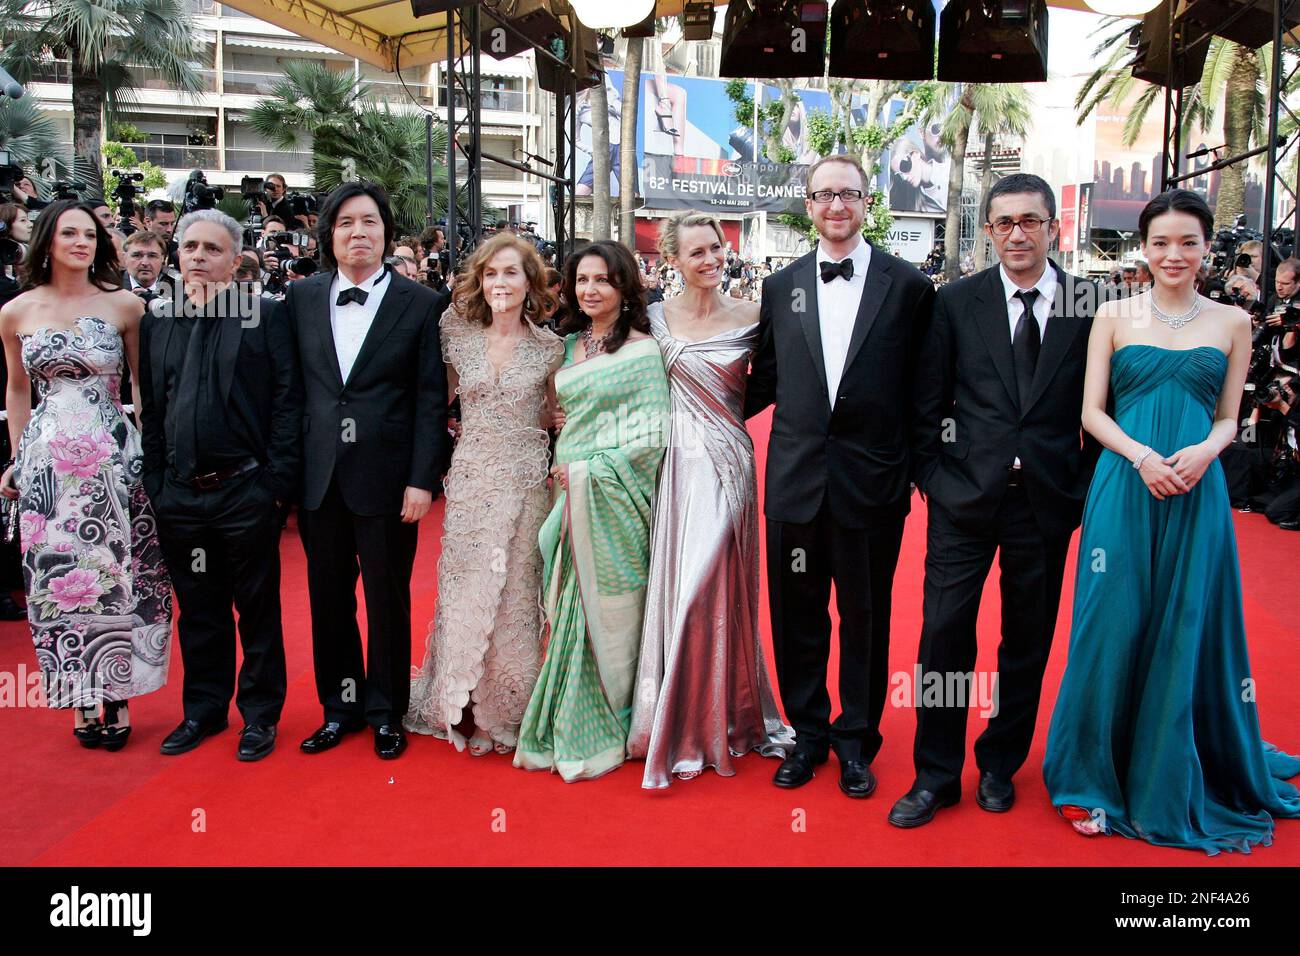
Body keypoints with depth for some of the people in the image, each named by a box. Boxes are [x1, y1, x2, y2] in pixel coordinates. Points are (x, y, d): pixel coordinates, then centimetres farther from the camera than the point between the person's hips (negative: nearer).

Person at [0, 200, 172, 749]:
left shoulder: (125, 305, -1)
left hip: (113, 457, -2)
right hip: (48, 460, 2)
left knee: (116, 574, 3)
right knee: (57, 576, 5)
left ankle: (115, 696, 15)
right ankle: (81, 699, 17)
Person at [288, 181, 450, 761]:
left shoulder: (422, 304, -2)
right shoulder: (300, 299, 7)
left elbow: (432, 399, -5)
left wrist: (422, 479, -10)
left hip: (387, 477, -3)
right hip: (319, 476, 3)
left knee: (388, 599, 8)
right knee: (328, 597, 13)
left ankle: (386, 712, 25)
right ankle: (340, 707, 29)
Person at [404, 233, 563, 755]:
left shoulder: (550, 347, 1)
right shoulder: (458, 334, 3)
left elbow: (557, 414, 9)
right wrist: (472, 432, 5)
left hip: (526, 480, -1)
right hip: (470, 478, 1)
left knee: (517, 591, 4)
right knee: (465, 590, 5)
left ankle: (508, 709, 20)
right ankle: (462, 704, 22)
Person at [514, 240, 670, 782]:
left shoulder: (641, 349, -7)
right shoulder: (569, 345, 13)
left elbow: (652, 434, -12)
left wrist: (588, 471, -14)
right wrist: (562, 468, 4)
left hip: (612, 497, -6)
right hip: (570, 492, 6)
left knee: (610, 610, 1)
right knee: (572, 609, 9)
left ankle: (607, 727, 16)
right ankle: (575, 723, 22)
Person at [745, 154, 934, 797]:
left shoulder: (909, 287, 0)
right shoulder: (780, 287, 7)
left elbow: (923, 388, 1)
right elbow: (765, 381, 12)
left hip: (872, 481, -2)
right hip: (796, 479, 2)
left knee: (865, 618, 10)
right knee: (796, 616, 11)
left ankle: (856, 739, 28)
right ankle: (808, 732, 29)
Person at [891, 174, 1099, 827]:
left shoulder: (1090, 306, 1)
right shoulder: (956, 302, 1)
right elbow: (927, 401, 4)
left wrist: (1088, 490, 2)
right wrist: (931, 476, -1)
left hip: (1047, 502, 1)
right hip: (965, 496, -1)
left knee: (1027, 642, 11)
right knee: (944, 632, 0)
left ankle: (999, 766, 30)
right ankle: (936, 775, 16)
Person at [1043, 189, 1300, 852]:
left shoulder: (1231, 323, 9)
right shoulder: (1114, 317, 5)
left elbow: (1228, 418, 9)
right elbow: (1092, 410, 2)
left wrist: (1204, 451, -12)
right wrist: (1141, 456, -15)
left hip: (1196, 496, 2)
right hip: (1123, 490, -1)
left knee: (1186, 633, 6)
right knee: (1112, 628, -1)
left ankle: (1170, 782, 24)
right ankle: (1093, 778, 15)